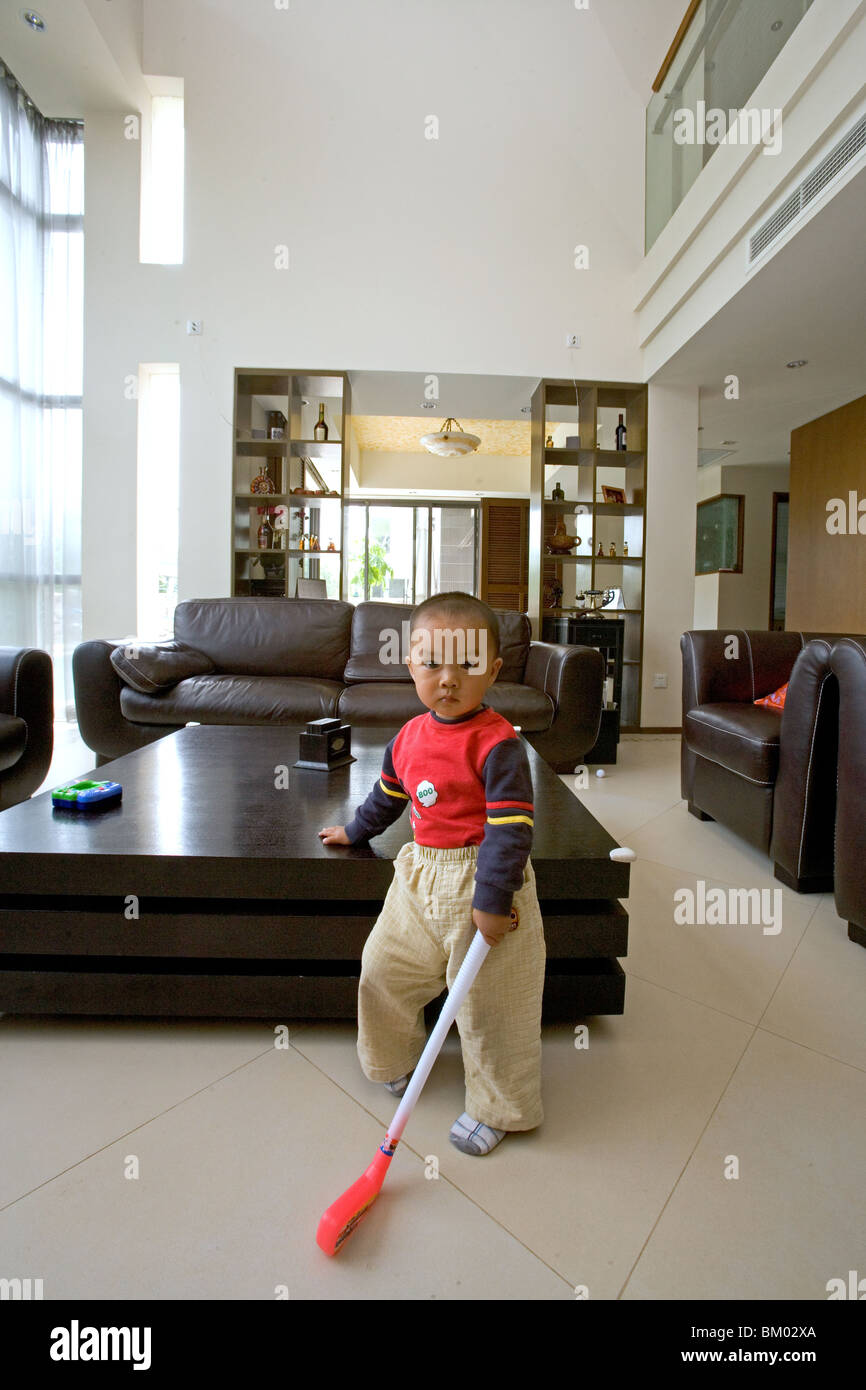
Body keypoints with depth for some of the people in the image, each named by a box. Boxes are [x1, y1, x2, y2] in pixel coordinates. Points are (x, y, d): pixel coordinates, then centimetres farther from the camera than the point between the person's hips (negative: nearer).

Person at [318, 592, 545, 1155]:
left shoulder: (498, 743, -19)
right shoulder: (408, 737, 3)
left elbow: (511, 828, -22)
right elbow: (387, 796, 21)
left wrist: (491, 899, -23)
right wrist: (353, 831, 33)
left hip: (485, 882, -6)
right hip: (420, 876, 7)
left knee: (488, 1002, 5)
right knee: (383, 968, 18)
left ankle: (496, 1106, 30)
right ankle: (396, 1057, 46)